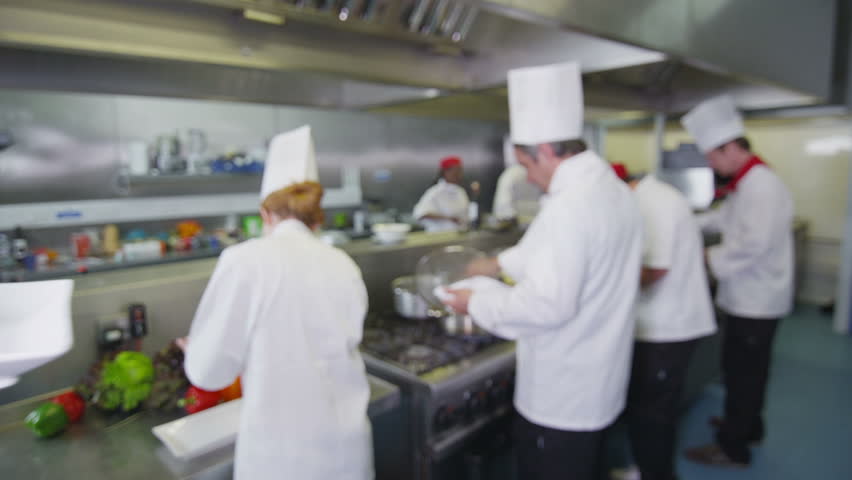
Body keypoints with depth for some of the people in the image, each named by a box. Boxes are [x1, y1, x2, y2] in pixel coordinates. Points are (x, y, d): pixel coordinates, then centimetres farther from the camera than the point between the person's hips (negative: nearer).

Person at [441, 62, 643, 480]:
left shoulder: (569, 207, -27)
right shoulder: (613, 189, 5)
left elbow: (546, 305, -30)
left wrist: (477, 303, -16)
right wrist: (503, 263, 17)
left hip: (560, 395, -9)